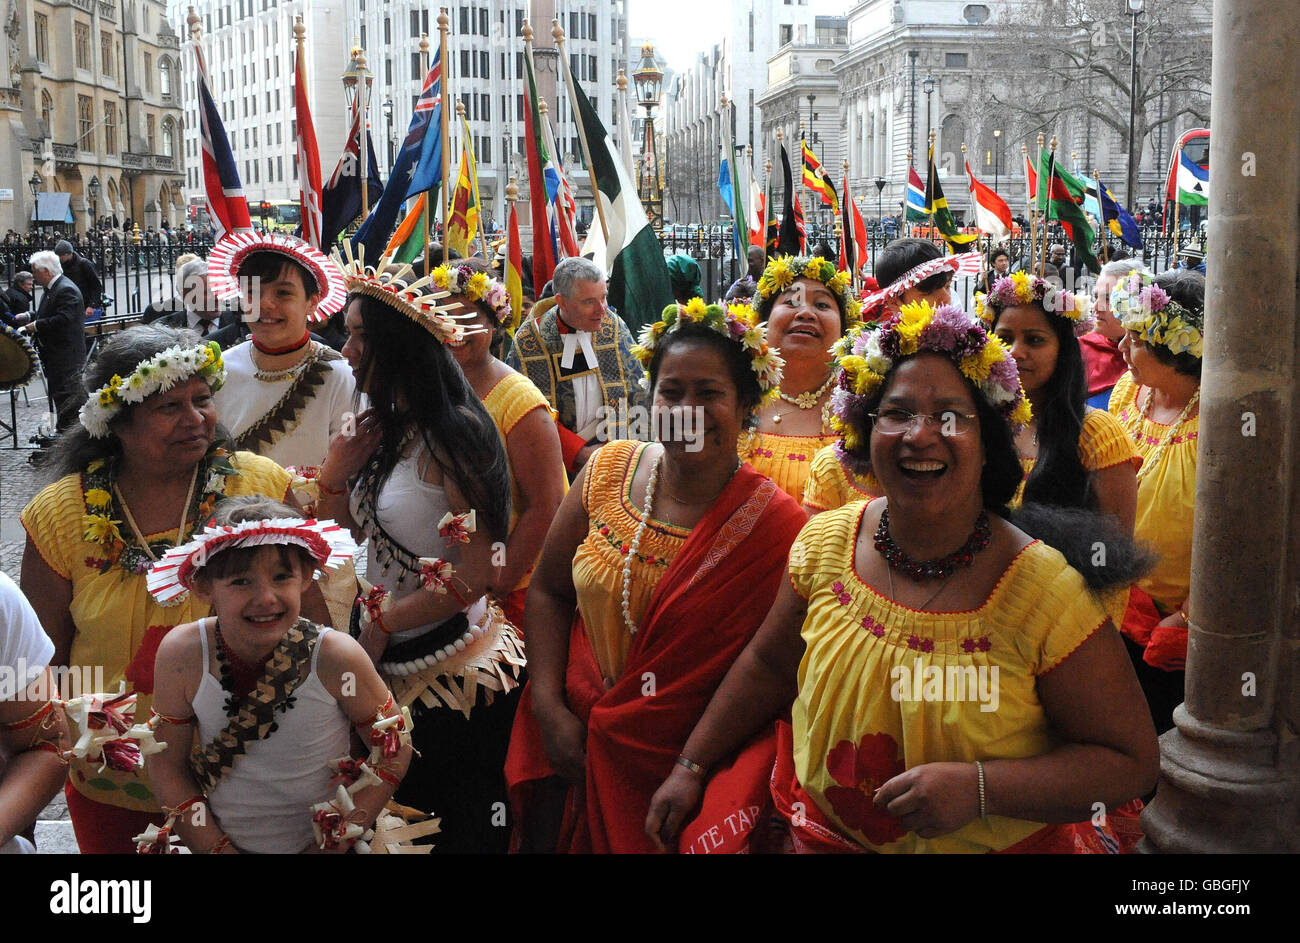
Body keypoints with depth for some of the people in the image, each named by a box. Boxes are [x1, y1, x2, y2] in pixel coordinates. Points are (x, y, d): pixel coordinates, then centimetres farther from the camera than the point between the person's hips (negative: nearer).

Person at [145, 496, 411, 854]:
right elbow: (166, 763, -3)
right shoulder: (181, 653, -13)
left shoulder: (336, 657, -18)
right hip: (218, 841, 2)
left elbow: (395, 747, -7)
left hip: (321, 841, -1)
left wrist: (334, 843, -10)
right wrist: (218, 849, -9)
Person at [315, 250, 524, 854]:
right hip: (388, 659, 8)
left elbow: (477, 573, -22)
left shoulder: (453, 435, -19)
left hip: (450, 667, -8)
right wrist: (335, 477, -5)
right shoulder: (383, 430, 7)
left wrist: (381, 622, -13)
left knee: (455, 829, 9)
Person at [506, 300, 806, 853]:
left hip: (683, 764, -3)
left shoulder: (773, 524, -14)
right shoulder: (609, 471, -3)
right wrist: (550, 708, -7)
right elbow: (548, 590, 3)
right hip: (571, 742, 3)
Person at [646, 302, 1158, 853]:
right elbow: (769, 665, 8)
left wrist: (978, 787, -28)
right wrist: (691, 767, 6)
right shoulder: (826, 543, -7)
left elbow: (1131, 761, -17)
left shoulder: (1046, 592, -21)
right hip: (827, 835, 3)